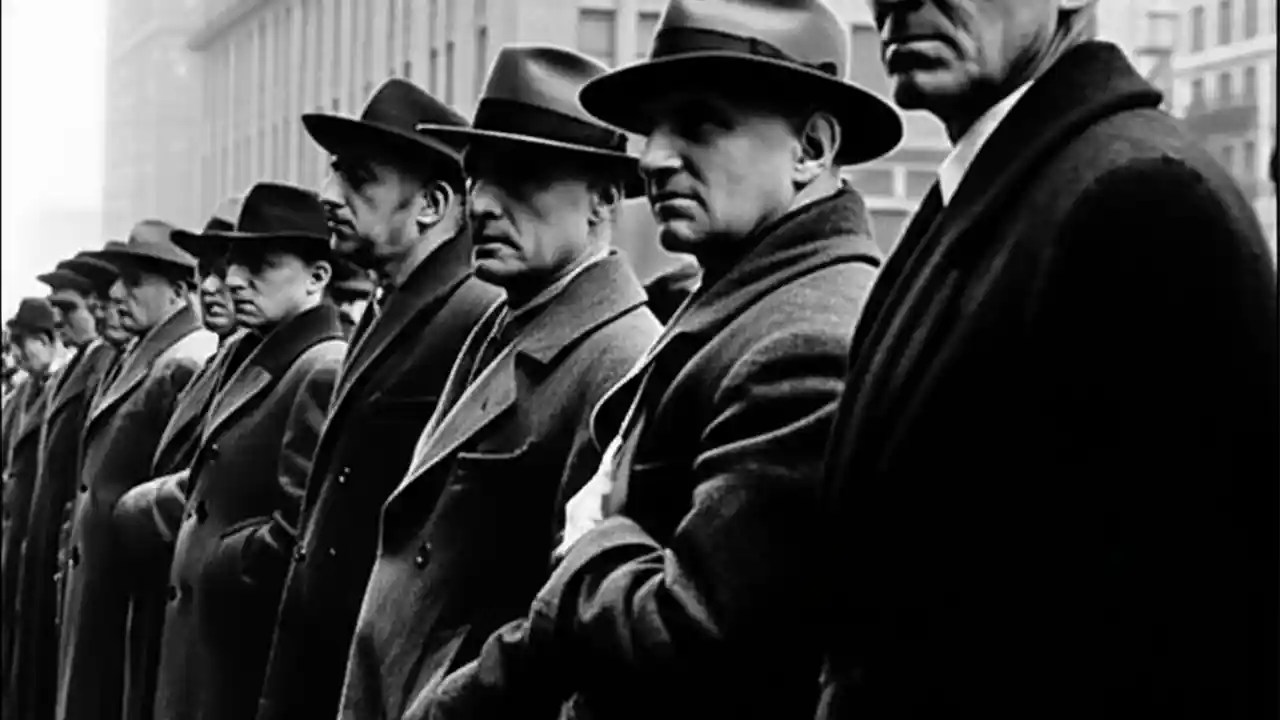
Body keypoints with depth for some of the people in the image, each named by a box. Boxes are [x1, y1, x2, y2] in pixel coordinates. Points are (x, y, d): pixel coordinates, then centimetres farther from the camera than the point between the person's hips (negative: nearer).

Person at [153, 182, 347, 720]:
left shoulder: (327, 373, -16)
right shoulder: (258, 366, 15)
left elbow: (305, 533, -24)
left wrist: (217, 564, -11)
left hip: (258, 663, -9)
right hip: (206, 648, 9)